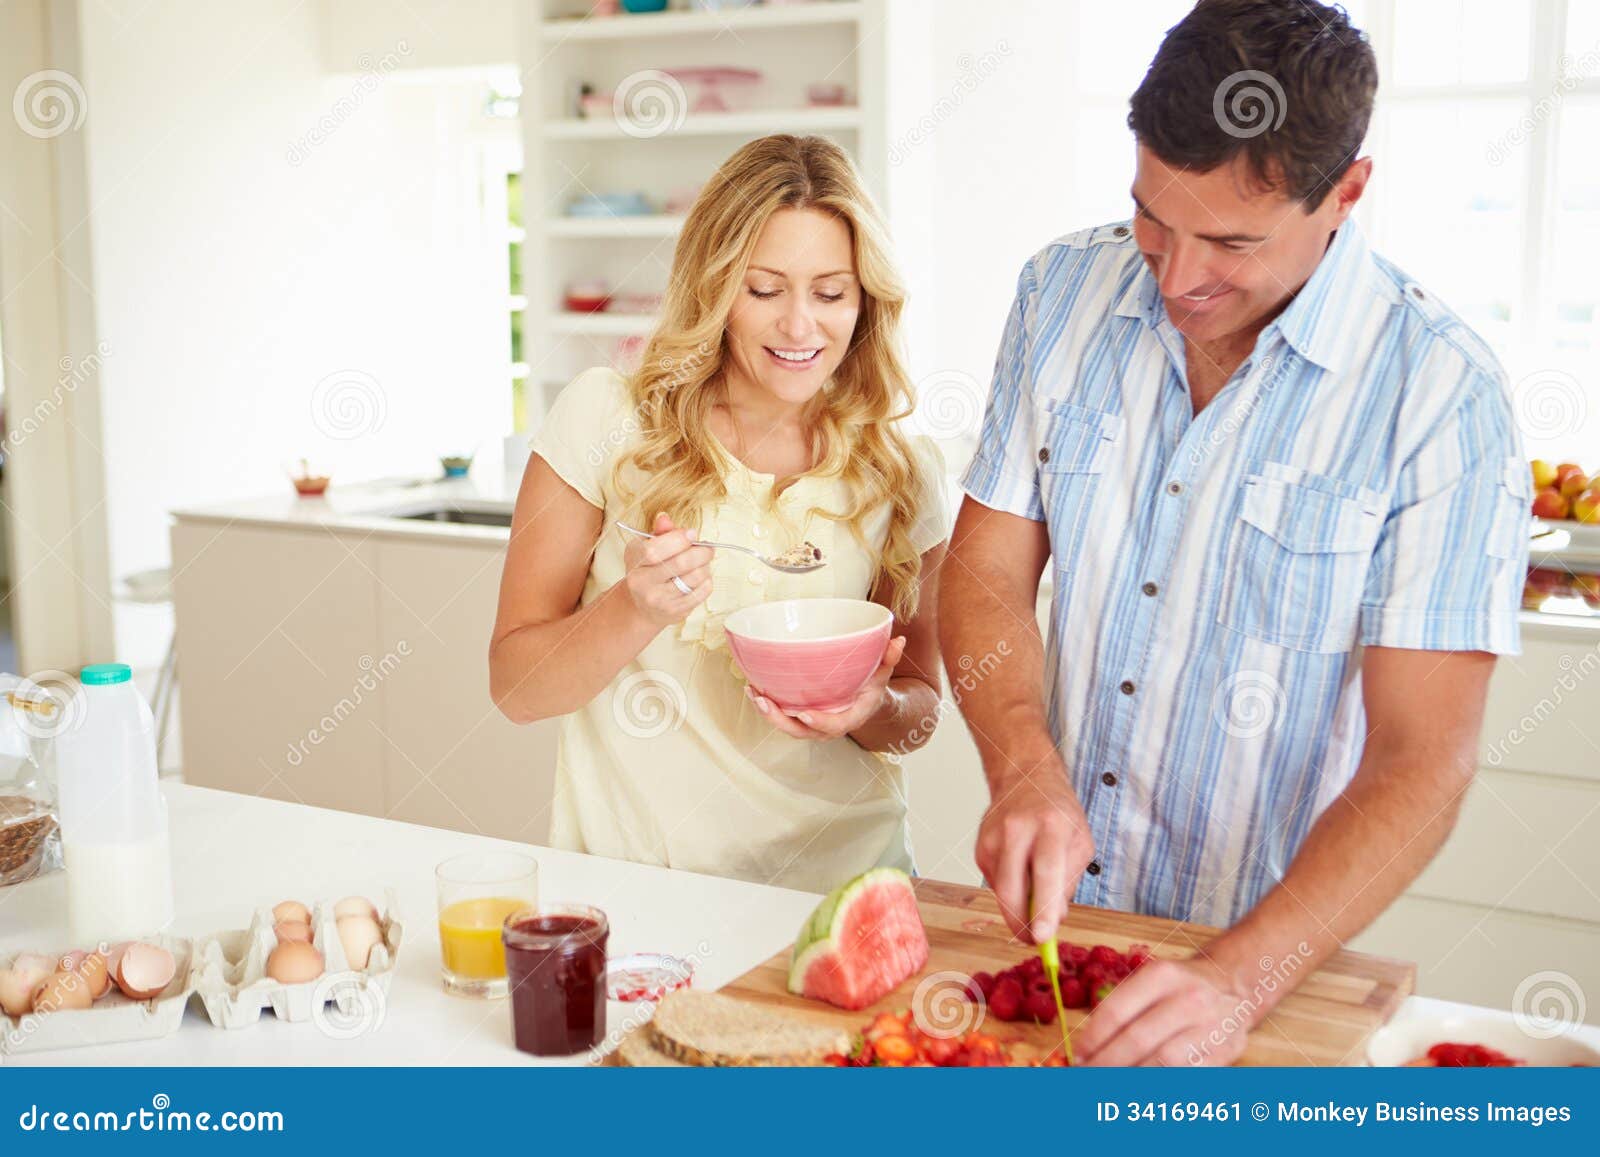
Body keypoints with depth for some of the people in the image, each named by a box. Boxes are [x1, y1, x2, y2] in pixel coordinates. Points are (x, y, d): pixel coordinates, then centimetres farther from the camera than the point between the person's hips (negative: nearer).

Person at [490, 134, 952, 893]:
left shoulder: (901, 471, 2)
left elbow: (918, 709, 12)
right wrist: (637, 609, -18)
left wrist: (873, 708, -10)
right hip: (630, 879, -2)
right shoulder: (606, 418, -3)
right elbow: (515, 686, 0)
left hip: (834, 877, 3)